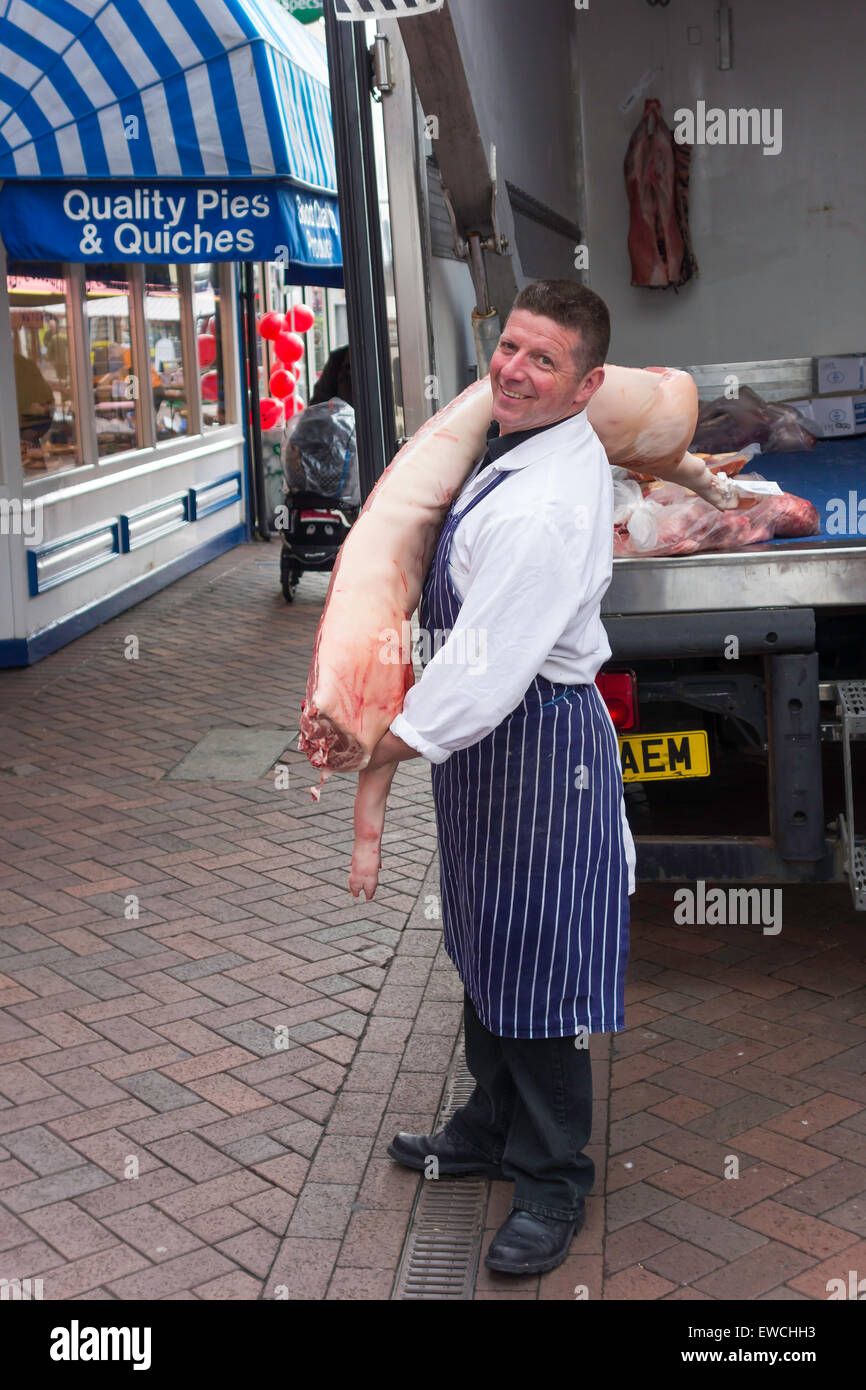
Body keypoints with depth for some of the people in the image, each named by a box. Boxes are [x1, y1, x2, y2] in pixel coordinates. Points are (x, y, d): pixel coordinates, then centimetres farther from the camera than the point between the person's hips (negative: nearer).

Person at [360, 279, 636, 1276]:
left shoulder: (542, 509, -28)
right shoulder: (557, 448, 5)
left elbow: (486, 668, -29)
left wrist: (373, 751, -17)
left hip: (535, 741, -11)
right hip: (495, 723, 11)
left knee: (533, 960, 3)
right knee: (484, 941, 22)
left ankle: (551, 1180, 24)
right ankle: (493, 1127, 42)